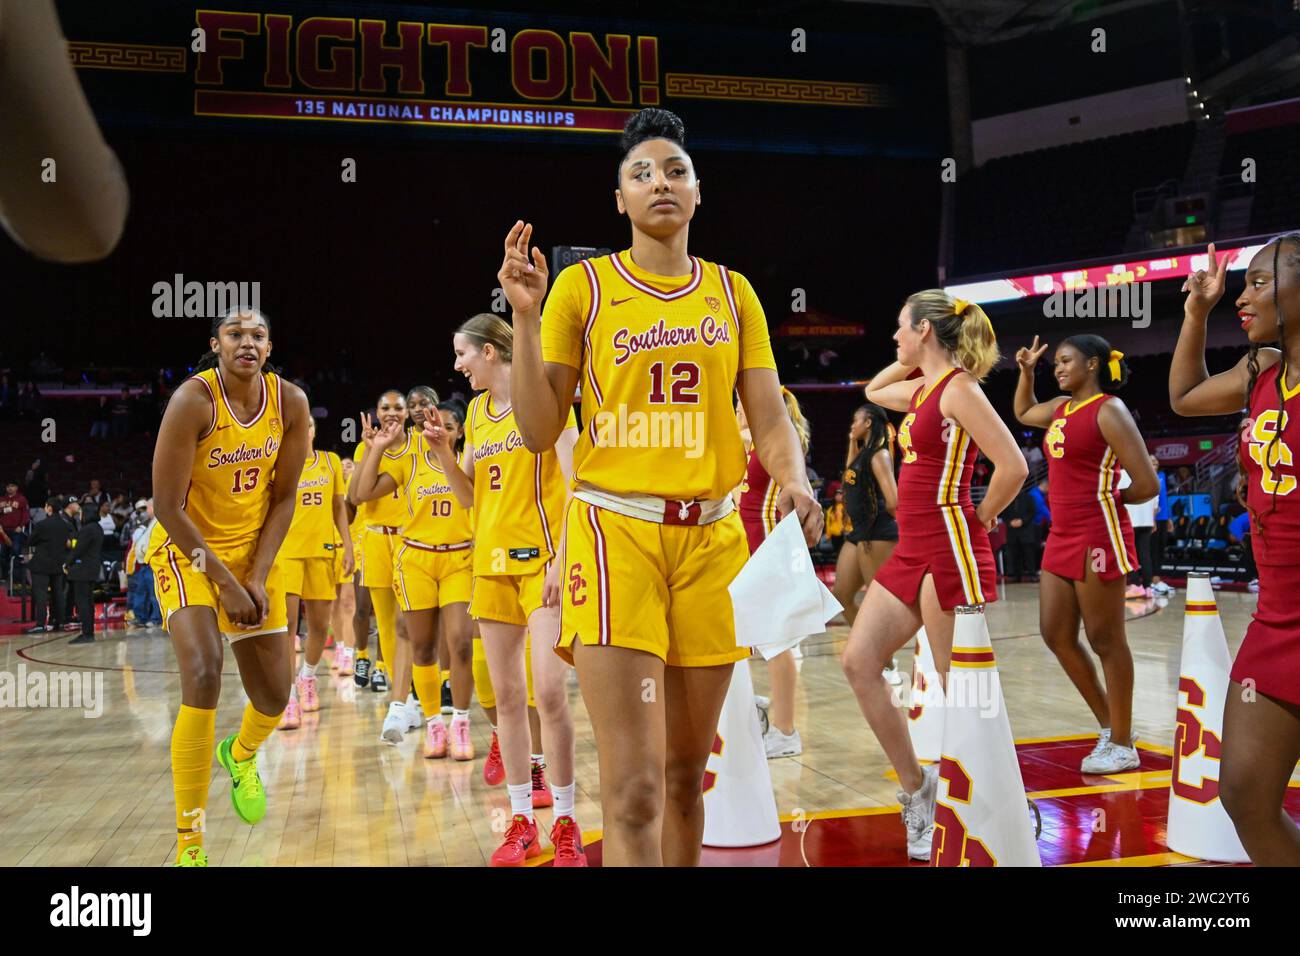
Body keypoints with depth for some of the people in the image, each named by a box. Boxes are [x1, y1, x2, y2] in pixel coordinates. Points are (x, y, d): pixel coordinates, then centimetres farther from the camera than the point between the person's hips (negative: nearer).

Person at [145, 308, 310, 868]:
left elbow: (283, 497, -2)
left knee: (274, 696, 6)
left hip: (255, 549, 5)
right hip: (187, 548, -4)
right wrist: (224, 582, -18)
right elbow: (167, 505, -19)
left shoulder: (291, 403, -9)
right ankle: (188, 843, -12)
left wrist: (257, 577, -10)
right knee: (203, 676, -24)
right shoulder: (193, 400, -22)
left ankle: (241, 755, 45)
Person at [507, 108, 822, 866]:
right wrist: (527, 316, -9)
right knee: (636, 787, -10)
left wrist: (796, 483, -14)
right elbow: (540, 432, 0)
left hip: (712, 535, 3)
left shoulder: (733, 291, 11)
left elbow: (770, 418, 7)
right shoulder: (583, 285, 3)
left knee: (686, 773, 12)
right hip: (615, 528, -3)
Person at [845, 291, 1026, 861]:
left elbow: (1012, 466, -19)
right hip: (912, 548, 9)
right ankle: (916, 787, 15)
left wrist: (980, 520, -6)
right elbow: (873, 391, 37)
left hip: (949, 548, -9)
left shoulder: (958, 388, -11)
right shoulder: (921, 388, 15)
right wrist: (911, 361, 23)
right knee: (858, 661, 4)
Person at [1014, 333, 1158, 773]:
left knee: (1106, 640, -1)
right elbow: (1022, 413, 37)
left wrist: (1106, 498, 3)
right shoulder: (1061, 408, 13)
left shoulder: (1109, 410, -11)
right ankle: (1109, 725, 23)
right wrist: (1026, 371, 23)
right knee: (1055, 634, 10)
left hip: (1098, 538, -9)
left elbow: (1147, 485, -14)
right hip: (1062, 537, 9)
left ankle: (1123, 745, 11)